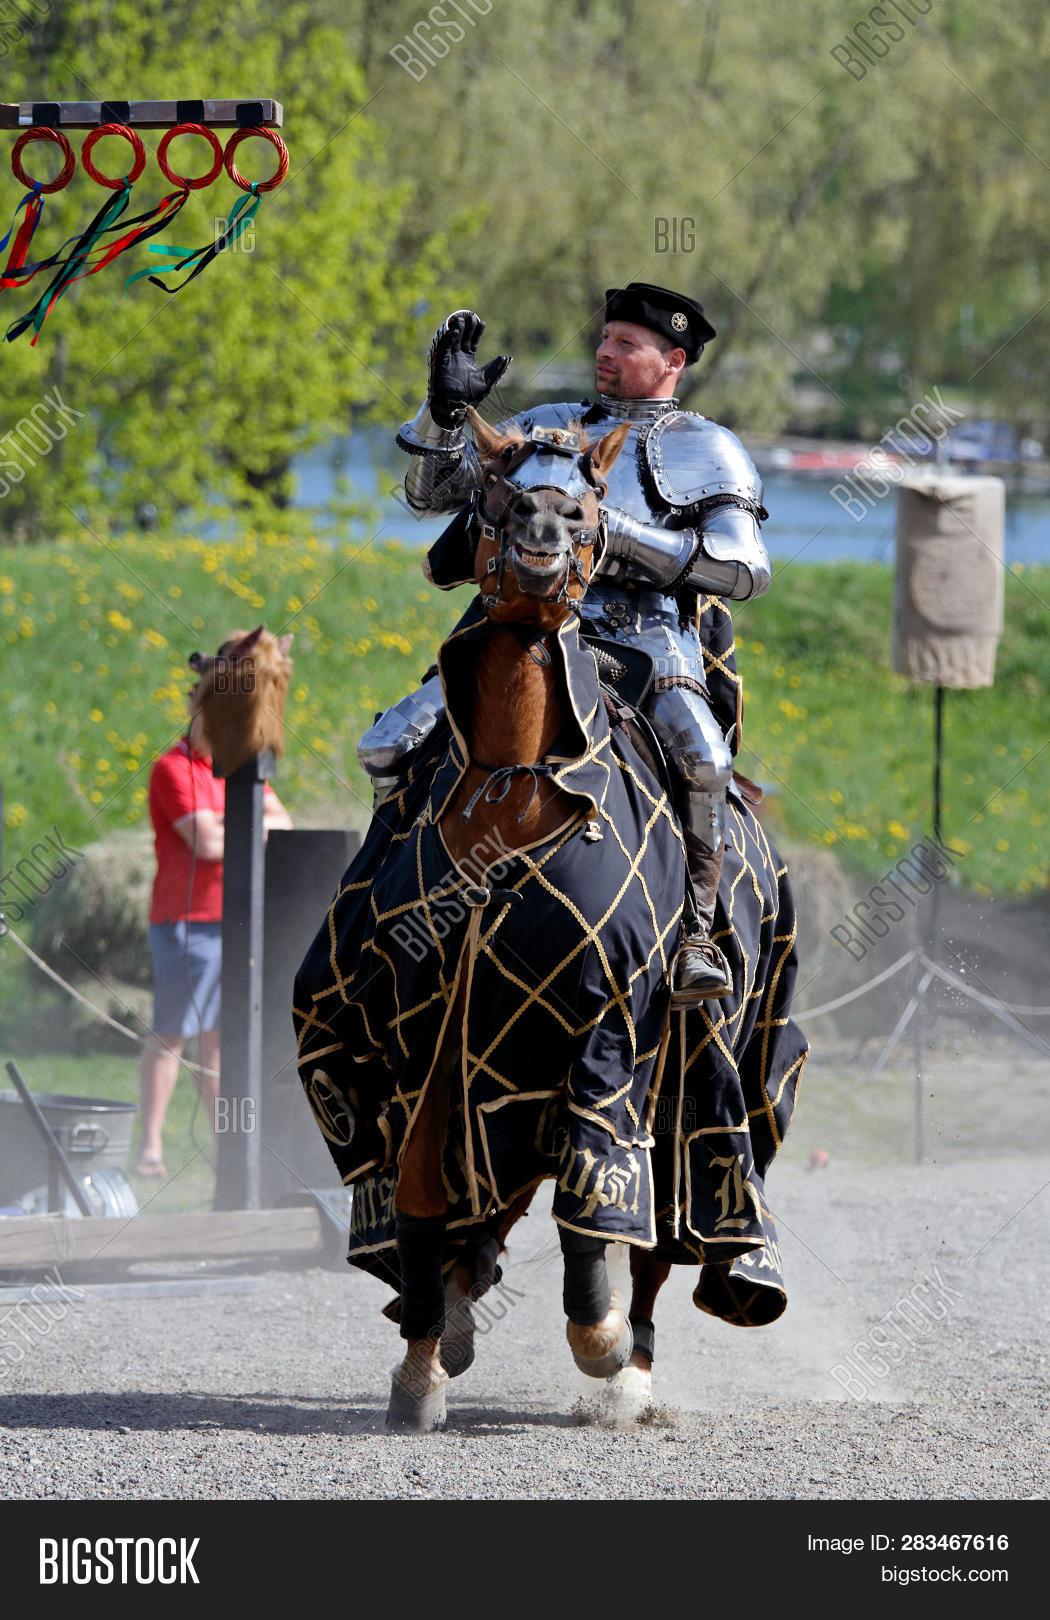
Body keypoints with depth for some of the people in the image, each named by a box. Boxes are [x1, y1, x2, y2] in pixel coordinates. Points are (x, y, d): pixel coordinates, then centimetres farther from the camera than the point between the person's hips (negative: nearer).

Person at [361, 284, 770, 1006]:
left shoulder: (710, 451, 11)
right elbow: (430, 490, 19)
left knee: (699, 750, -36)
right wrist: (447, 408, 0)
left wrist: (623, 538, -12)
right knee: (388, 746, -11)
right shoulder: (550, 427, 22)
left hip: (649, 637, -4)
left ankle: (696, 927, -19)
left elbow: (746, 571, -3)